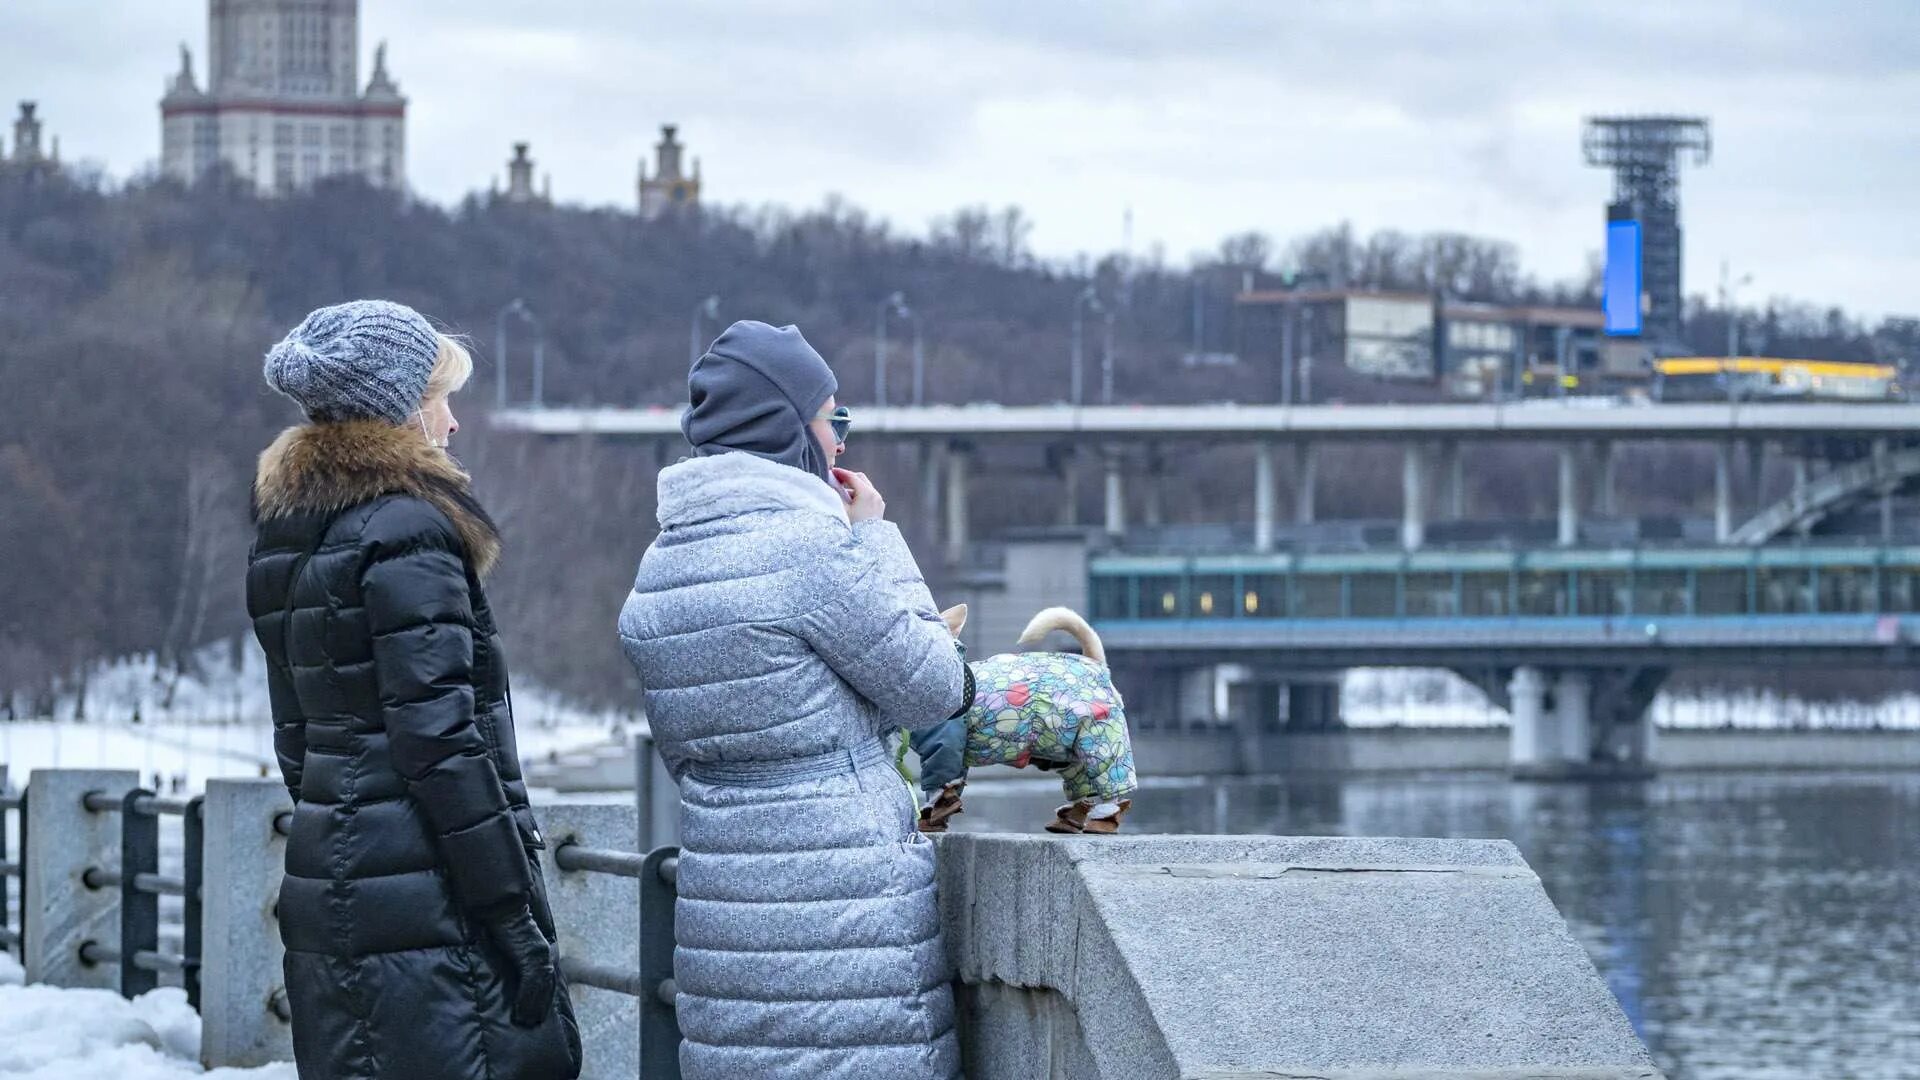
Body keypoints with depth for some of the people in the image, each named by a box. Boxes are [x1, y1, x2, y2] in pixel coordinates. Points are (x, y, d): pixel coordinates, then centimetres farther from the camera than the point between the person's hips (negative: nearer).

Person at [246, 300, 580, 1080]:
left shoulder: (286, 535, 15)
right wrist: (512, 913, -14)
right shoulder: (407, 528, -11)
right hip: (423, 892, -9)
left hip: (324, 881, 9)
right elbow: (439, 739, -16)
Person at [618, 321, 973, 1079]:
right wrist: (878, 539, 3)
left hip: (721, 897, 8)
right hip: (842, 904, -8)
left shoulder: (658, 567, 10)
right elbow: (930, 690, -5)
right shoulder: (814, 541, -14)